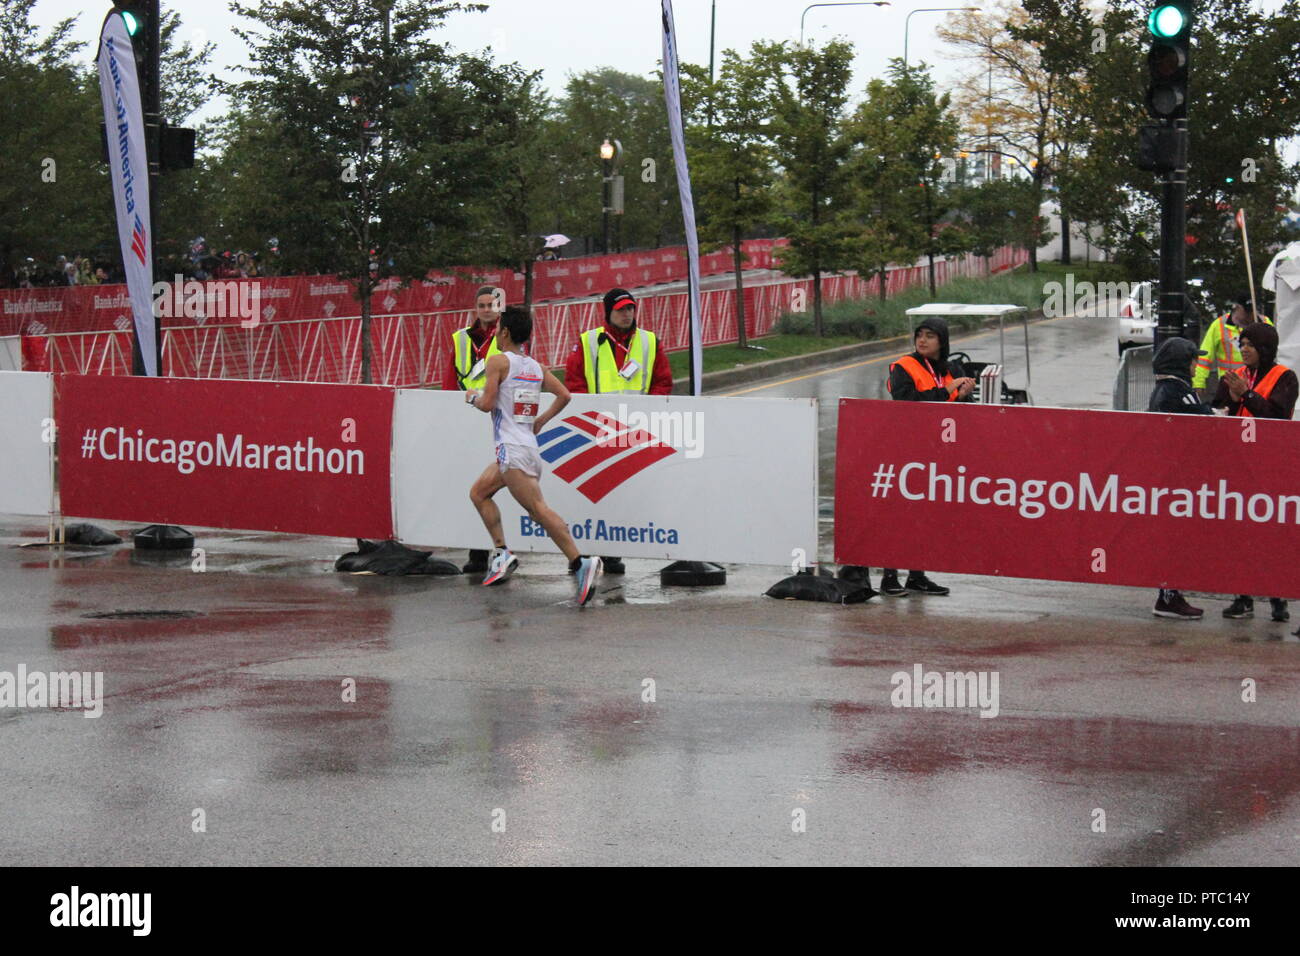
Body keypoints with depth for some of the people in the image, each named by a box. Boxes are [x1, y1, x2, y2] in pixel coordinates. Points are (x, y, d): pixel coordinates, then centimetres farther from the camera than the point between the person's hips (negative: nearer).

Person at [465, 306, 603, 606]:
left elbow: (487, 403, -13)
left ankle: (580, 562, -29)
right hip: (528, 444, 9)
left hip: (512, 449, -9)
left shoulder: (498, 360, -6)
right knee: (479, 492, 23)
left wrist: (473, 396, 8)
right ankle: (502, 553, 13)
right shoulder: (535, 366, 14)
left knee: (538, 508, -16)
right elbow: (564, 395, 11)